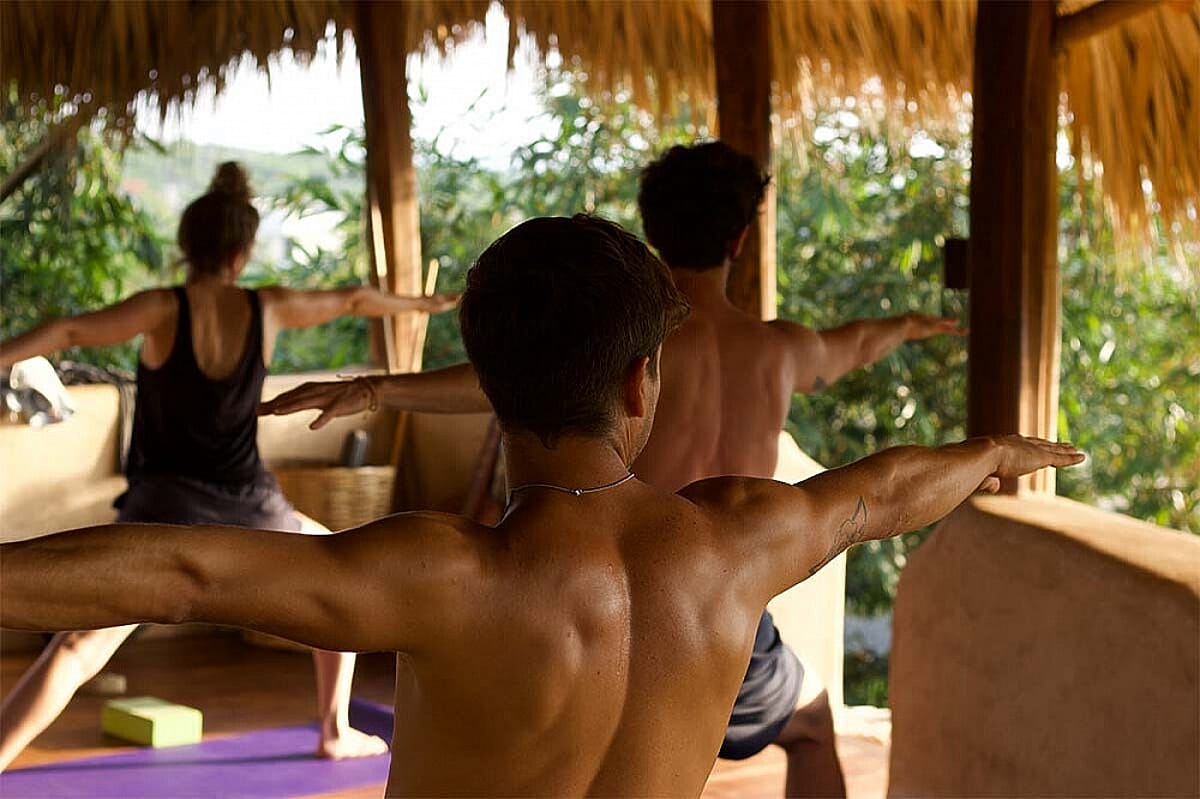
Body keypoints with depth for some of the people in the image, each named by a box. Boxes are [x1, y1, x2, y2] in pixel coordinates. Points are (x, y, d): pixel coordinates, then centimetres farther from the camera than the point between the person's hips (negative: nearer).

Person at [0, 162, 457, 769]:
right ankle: (336, 731, 34)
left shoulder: (162, 309, -7)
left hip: (166, 508, -3)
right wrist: (421, 304, 37)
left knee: (77, 650, -7)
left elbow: (67, 332, -23)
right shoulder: (266, 308, 3)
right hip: (248, 511, 3)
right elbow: (353, 300, 20)